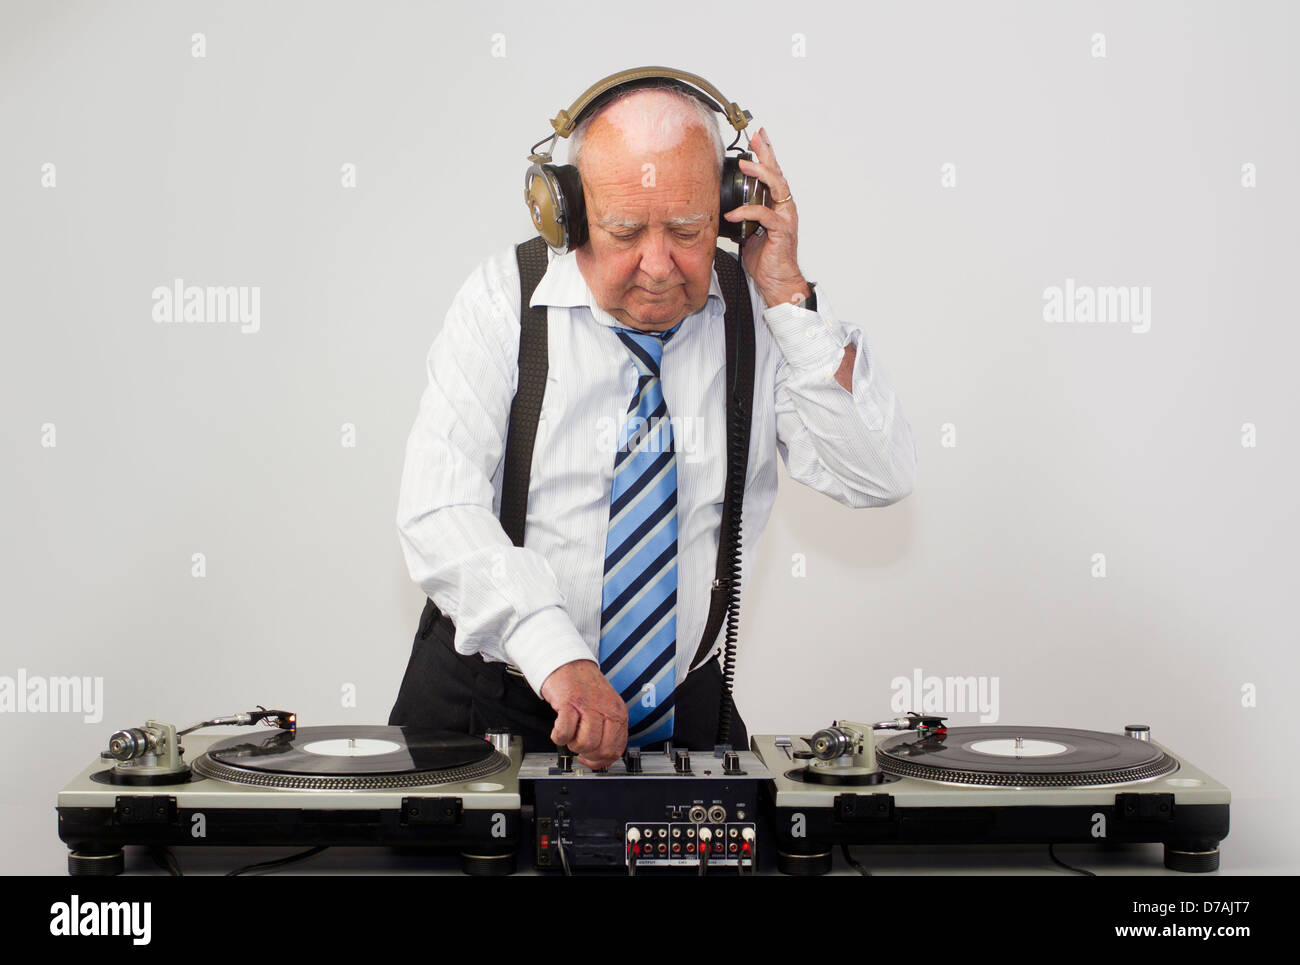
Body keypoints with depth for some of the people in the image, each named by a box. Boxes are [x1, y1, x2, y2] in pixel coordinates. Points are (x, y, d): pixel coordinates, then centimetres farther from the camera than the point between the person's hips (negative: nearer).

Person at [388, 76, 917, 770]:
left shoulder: (756, 317, -1)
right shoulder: (504, 299, -7)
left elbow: (881, 477, -9)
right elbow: (440, 512, -17)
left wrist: (788, 296, -15)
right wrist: (556, 656, -32)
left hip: (683, 706, 3)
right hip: (498, 698, -2)